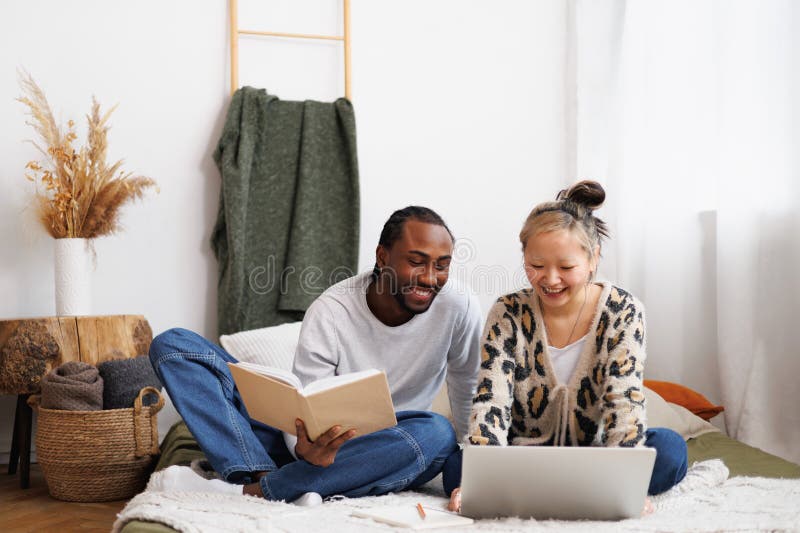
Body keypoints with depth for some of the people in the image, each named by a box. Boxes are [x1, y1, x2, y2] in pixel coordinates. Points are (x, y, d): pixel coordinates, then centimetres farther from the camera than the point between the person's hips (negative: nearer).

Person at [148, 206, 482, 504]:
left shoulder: (458, 308, -12)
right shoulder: (330, 312, -14)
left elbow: (467, 391, 4)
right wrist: (305, 447, -39)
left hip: (377, 458, 0)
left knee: (436, 434, -39)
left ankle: (248, 491, -34)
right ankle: (266, 477, -36)